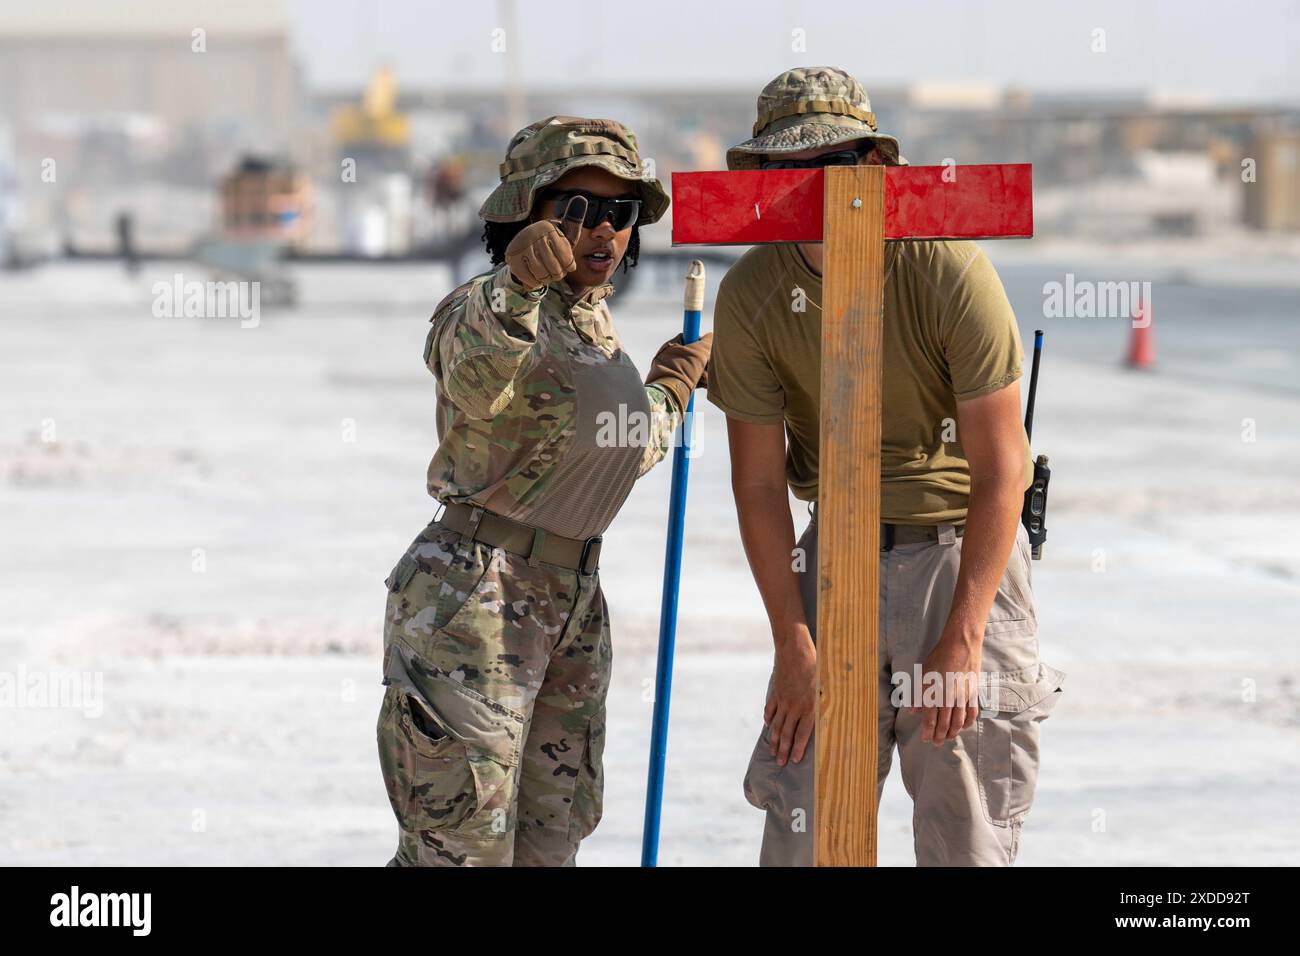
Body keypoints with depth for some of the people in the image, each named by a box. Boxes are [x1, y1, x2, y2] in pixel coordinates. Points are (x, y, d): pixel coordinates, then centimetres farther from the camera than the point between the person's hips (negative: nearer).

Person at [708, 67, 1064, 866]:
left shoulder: (949, 271, -17)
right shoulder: (750, 296, -8)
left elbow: (1000, 473, -15)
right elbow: (758, 483, -2)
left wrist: (960, 643, -19)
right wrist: (794, 647, -6)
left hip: (961, 553, -3)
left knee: (966, 831, -5)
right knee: (802, 821, 0)